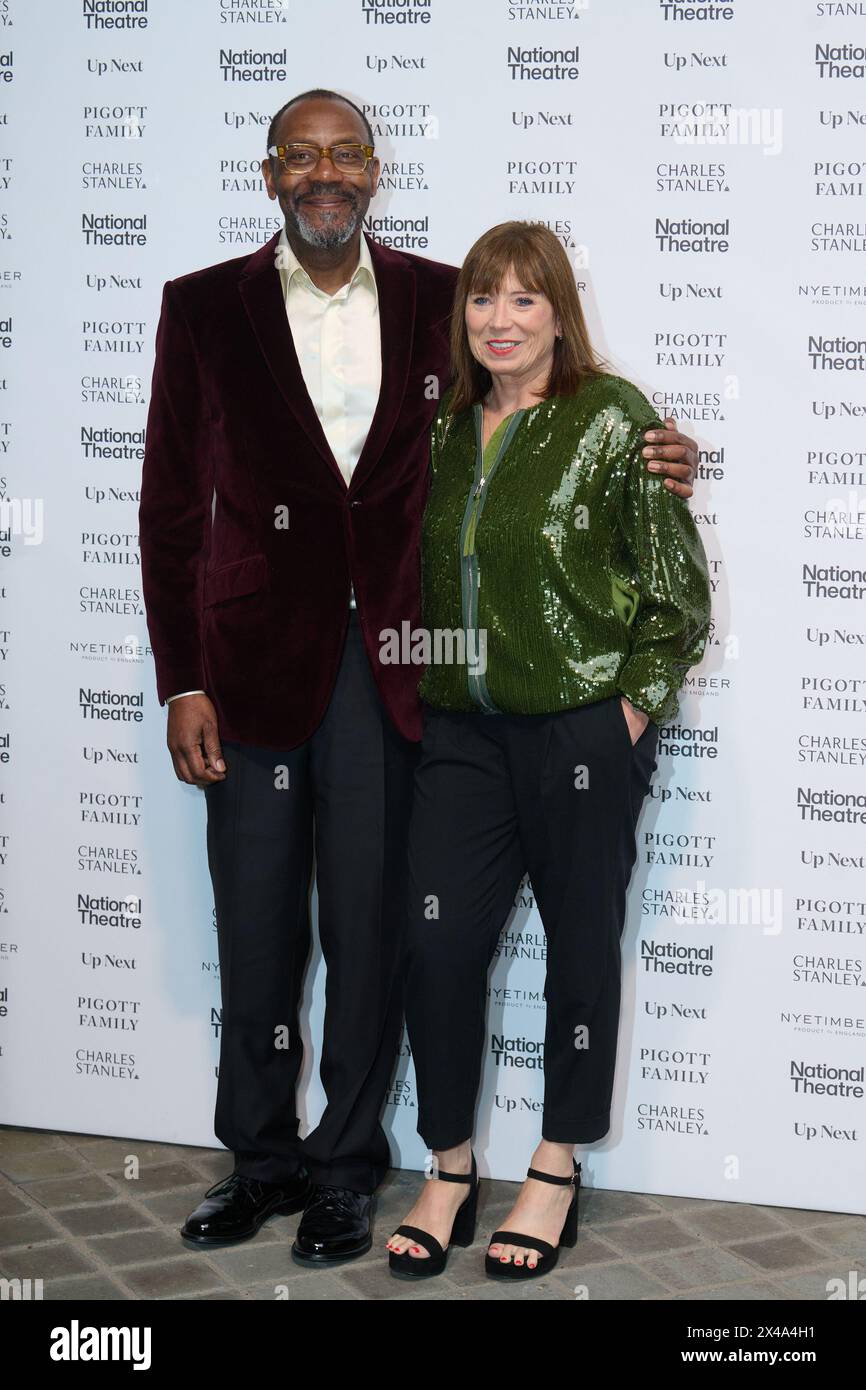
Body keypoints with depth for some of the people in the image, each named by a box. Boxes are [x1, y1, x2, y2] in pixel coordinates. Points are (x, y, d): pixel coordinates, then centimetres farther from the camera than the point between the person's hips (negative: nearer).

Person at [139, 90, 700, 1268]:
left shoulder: (438, 299, 4)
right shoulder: (205, 307, 2)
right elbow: (172, 507, 2)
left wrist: (639, 466, -7)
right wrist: (182, 684, -3)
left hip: (390, 662, 0)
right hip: (257, 661, 0)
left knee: (369, 927, 7)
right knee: (256, 928, 9)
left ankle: (346, 1163, 24)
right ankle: (261, 1158, 28)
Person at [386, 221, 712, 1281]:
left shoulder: (614, 419, -6)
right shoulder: (448, 428, 10)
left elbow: (680, 587, -5)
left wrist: (635, 703, -8)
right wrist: (425, 691, 11)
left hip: (584, 728, -4)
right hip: (462, 728, 5)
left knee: (580, 943, 6)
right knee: (438, 941, 0)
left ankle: (557, 1172, 22)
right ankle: (450, 1168, 16)